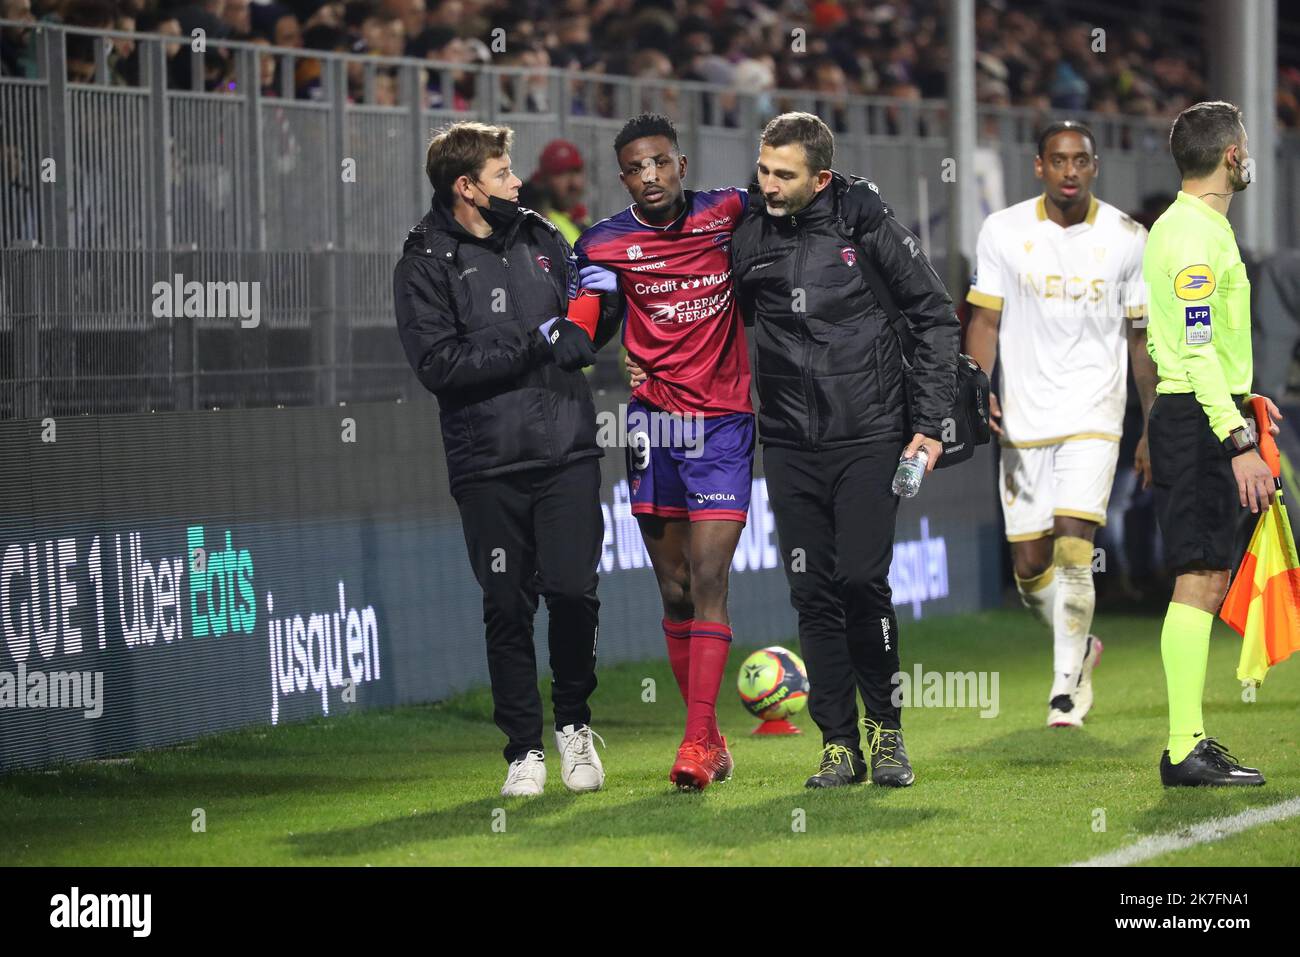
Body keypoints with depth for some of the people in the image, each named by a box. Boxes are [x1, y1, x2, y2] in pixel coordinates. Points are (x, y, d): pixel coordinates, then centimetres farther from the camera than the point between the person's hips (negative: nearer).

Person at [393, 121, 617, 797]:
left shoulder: (540, 239, 12)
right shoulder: (426, 264, -2)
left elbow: (586, 334, 14)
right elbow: (438, 363, -13)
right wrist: (534, 343, -12)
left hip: (566, 452, 2)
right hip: (488, 464, -2)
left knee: (572, 590, -7)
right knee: (507, 608, 1)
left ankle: (574, 721, 15)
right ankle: (524, 748, 13)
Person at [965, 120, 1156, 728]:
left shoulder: (1127, 239, 1)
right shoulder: (1003, 232, 1)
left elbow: (1142, 337, 7)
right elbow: (985, 319, 3)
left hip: (1094, 412, -2)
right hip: (1023, 419, 2)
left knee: (1073, 547, -17)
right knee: (1030, 568, 5)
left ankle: (1066, 686, -8)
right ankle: (1081, 647, 33)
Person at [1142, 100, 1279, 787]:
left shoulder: (1192, 225, 18)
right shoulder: (1194, 233, -15)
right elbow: (1199, 348, -21)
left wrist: (1239, 398, 27)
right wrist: (1238, 441, -24)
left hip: (1198, 415, 11)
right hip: (1200, 421, -11)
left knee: (1207, 581, 12)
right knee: (1199, 581, -11)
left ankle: (1188, 742, 16)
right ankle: (1186, 750, -13)